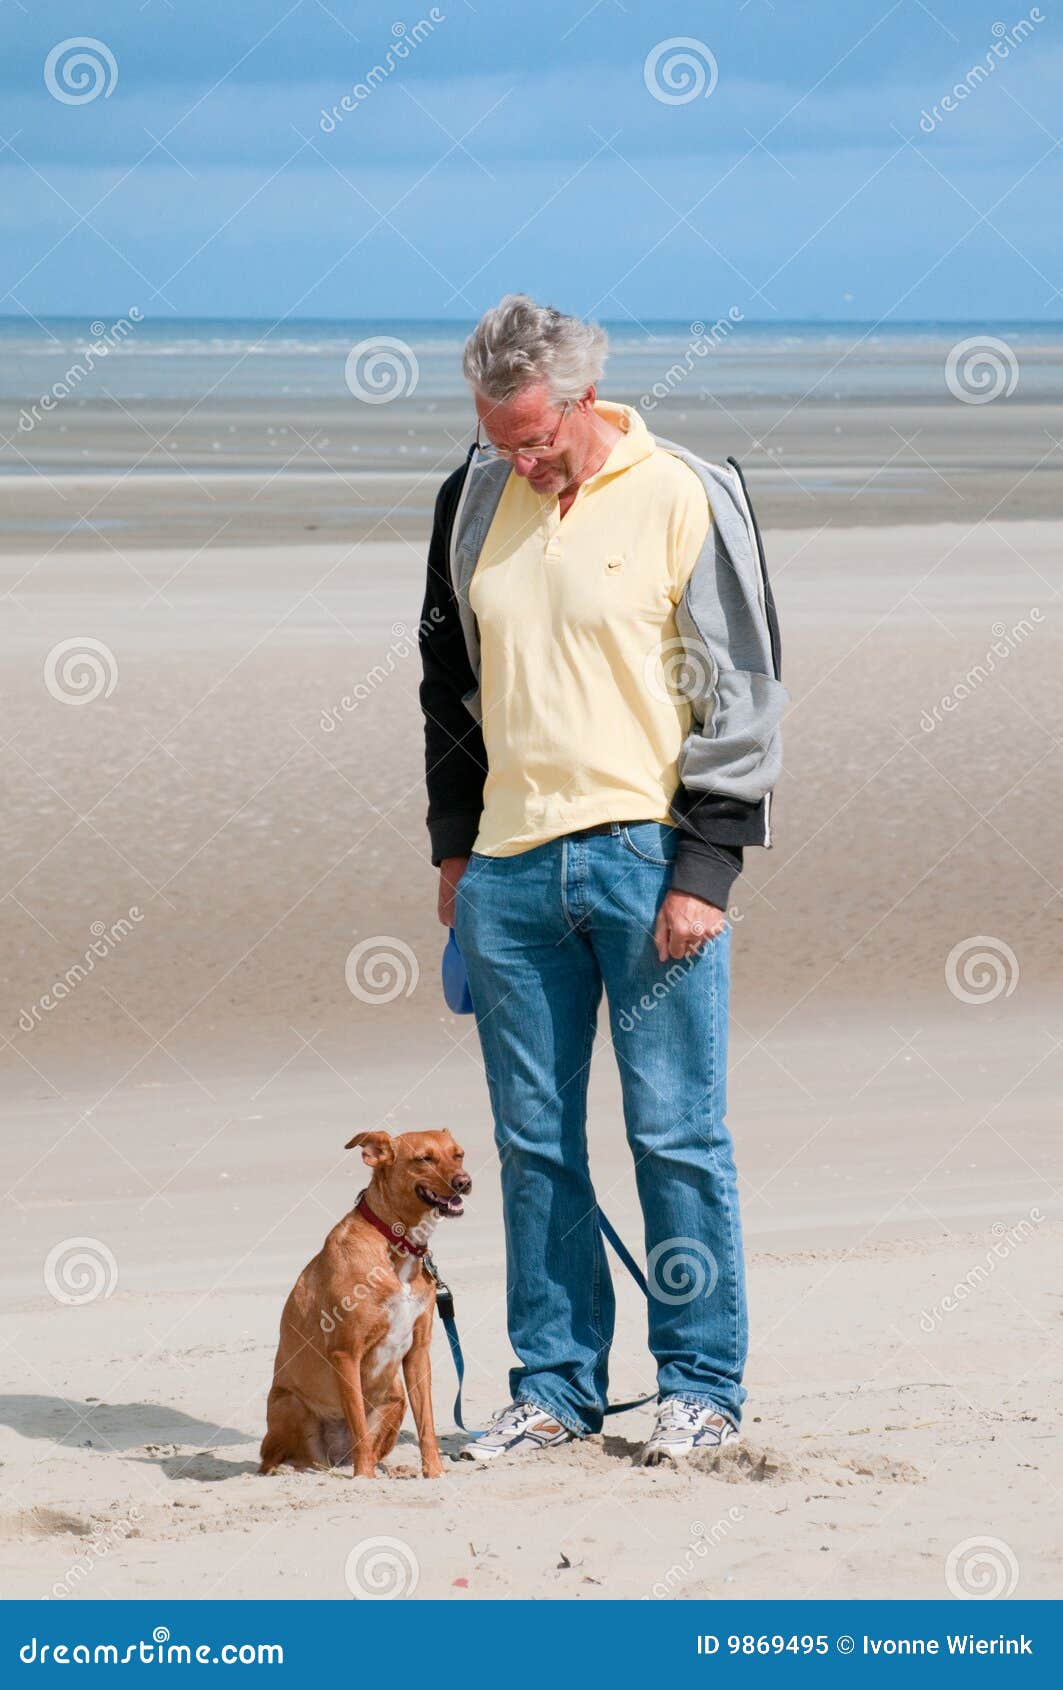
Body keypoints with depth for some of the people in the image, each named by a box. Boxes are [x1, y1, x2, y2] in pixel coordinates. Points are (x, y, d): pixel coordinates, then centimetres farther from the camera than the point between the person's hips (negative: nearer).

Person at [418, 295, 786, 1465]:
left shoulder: (686, 500, -5)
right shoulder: (474, 501, 10)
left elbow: (741, 695, -4)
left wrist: (705, 868, -10)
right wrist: (452, 845, 16)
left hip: (651, 857, -5)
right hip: (512, 867, 5)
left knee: (675, 1134, -2)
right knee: (534, 1141, 7)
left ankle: (702, 1385, 8)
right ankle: (554, 1385, 15)